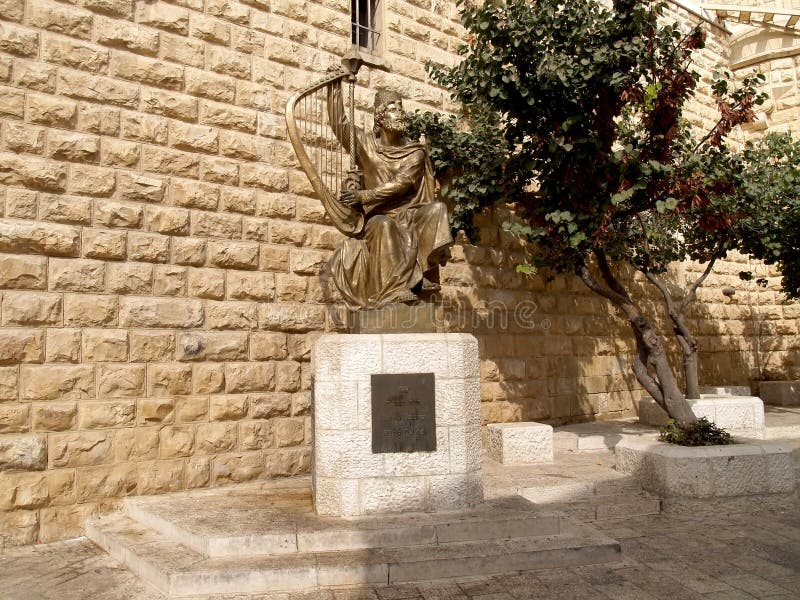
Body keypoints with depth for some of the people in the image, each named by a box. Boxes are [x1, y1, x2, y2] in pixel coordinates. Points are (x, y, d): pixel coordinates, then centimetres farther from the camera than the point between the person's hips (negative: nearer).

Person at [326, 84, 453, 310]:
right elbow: (339, 123, 2)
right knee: (383, 227, -35)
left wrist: (363, 196, -22)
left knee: (437, 209, -28)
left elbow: (402, 183, -11)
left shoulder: (415, 152, 3)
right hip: (379, 218, 0)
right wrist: (335, 86, -2)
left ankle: (420, 278, -34)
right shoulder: (367, 145, 9)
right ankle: (395, 289, -38)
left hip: (410, 216, 1)